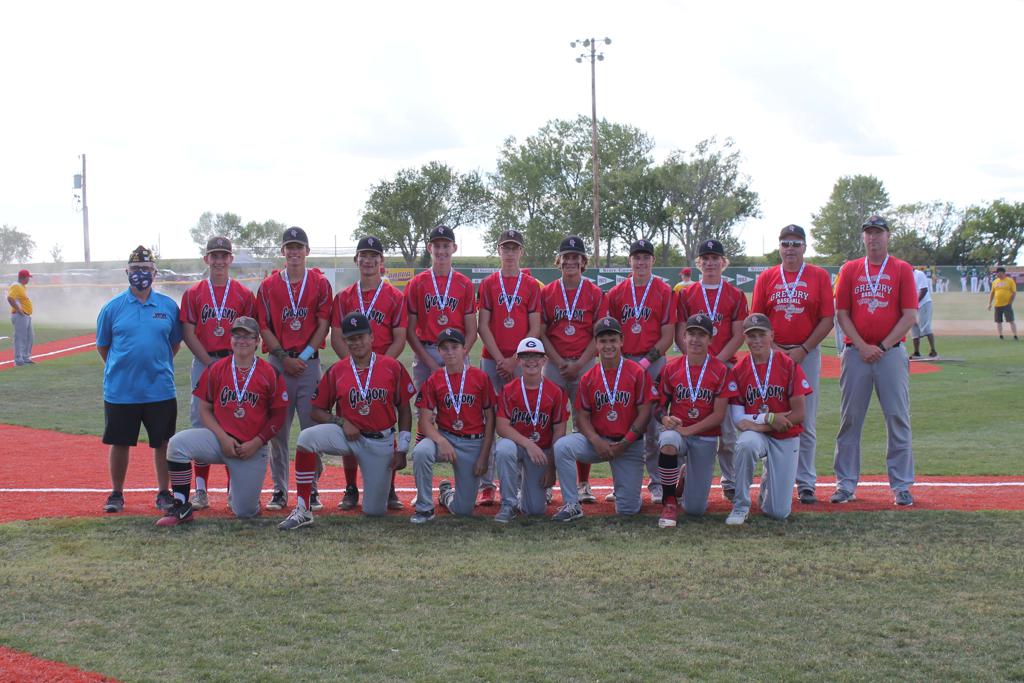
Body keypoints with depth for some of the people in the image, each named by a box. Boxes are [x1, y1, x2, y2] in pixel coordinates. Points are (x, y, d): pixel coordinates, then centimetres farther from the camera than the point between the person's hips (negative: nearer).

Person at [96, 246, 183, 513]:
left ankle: (164, 493, 19)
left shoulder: (169, 306, 2)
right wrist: (120, 369, 9)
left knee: (163, 443, 6)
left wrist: (158, 368, 6)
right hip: (120, 391, 0)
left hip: (160, 389, 1)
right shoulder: (113, 307, 0)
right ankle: (116, 494, 22)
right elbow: (102, 346, 10)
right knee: (120, 443, 8)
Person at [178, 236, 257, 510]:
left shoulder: (244, 294, 6)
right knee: (201, 425, 0)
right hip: (202, 363, 0)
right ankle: (200, 492, 5)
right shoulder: (193, 293, 7)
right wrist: (210, 364, -8)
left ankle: (235, 489, 7)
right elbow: (188, 333, 1)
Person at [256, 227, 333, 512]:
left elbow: (323, 325, 1)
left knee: (312, 427, -2)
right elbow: (264, 327, 4)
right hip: (277, 362, 1)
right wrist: (284, 357, -6)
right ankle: (279, 490, 10)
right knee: (277, 429, 2)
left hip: (309, 362, -1)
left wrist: (304, 355, -7)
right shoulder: (269, 285, 8)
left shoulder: (320, 283, 6)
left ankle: (311, 489, 6)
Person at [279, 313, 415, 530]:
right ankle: (303, 511, -25)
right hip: (347, 435, 1)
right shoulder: (336, 371, 0)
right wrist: (341, 422, -14)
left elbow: (404, 410, 3)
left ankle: (385, 482, 39)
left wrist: (401, 450, -2)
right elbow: (317, 410, 5)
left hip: (381, 442, -1)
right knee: (307, 437, -31)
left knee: (374, 510, 0)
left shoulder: (392, 367, -3)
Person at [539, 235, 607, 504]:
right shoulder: (547, 293, 7)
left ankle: (584, 484, 8)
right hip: (554, 364, 1)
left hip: (585, 364, -1)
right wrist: (560, 363, -7)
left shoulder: (595, 293, 4)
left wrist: (578, 364, -9)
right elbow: (541, 333, 4)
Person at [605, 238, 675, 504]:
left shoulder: (664, 291, 1)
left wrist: (647, 361, -12)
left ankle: (657, 483, 6)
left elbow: (667, 335, -2)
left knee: (653, 424, -1)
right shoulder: (617, 293, 10)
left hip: (654, 362, -3)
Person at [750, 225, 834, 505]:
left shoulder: (819, 276, 3)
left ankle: (806, 484, 8)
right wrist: (775, 349, -8)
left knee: (806, 422, 2)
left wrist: (803, 350, -9)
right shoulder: (766, 278, 7)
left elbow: (828, 319, -2)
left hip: (807, 354, -1)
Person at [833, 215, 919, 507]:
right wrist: (862, 347, -7)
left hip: (891, 353, -1)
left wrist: (883, 346, -8)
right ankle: (846, 483, 11)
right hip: (855, 353, 1)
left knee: (898, 419, -1)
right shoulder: (849, 270, 9)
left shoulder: (902, 270, 4)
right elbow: (842, 313, 4)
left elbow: (910, 315, -1)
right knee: (850, 419, 3)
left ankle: (901, 485, 7)